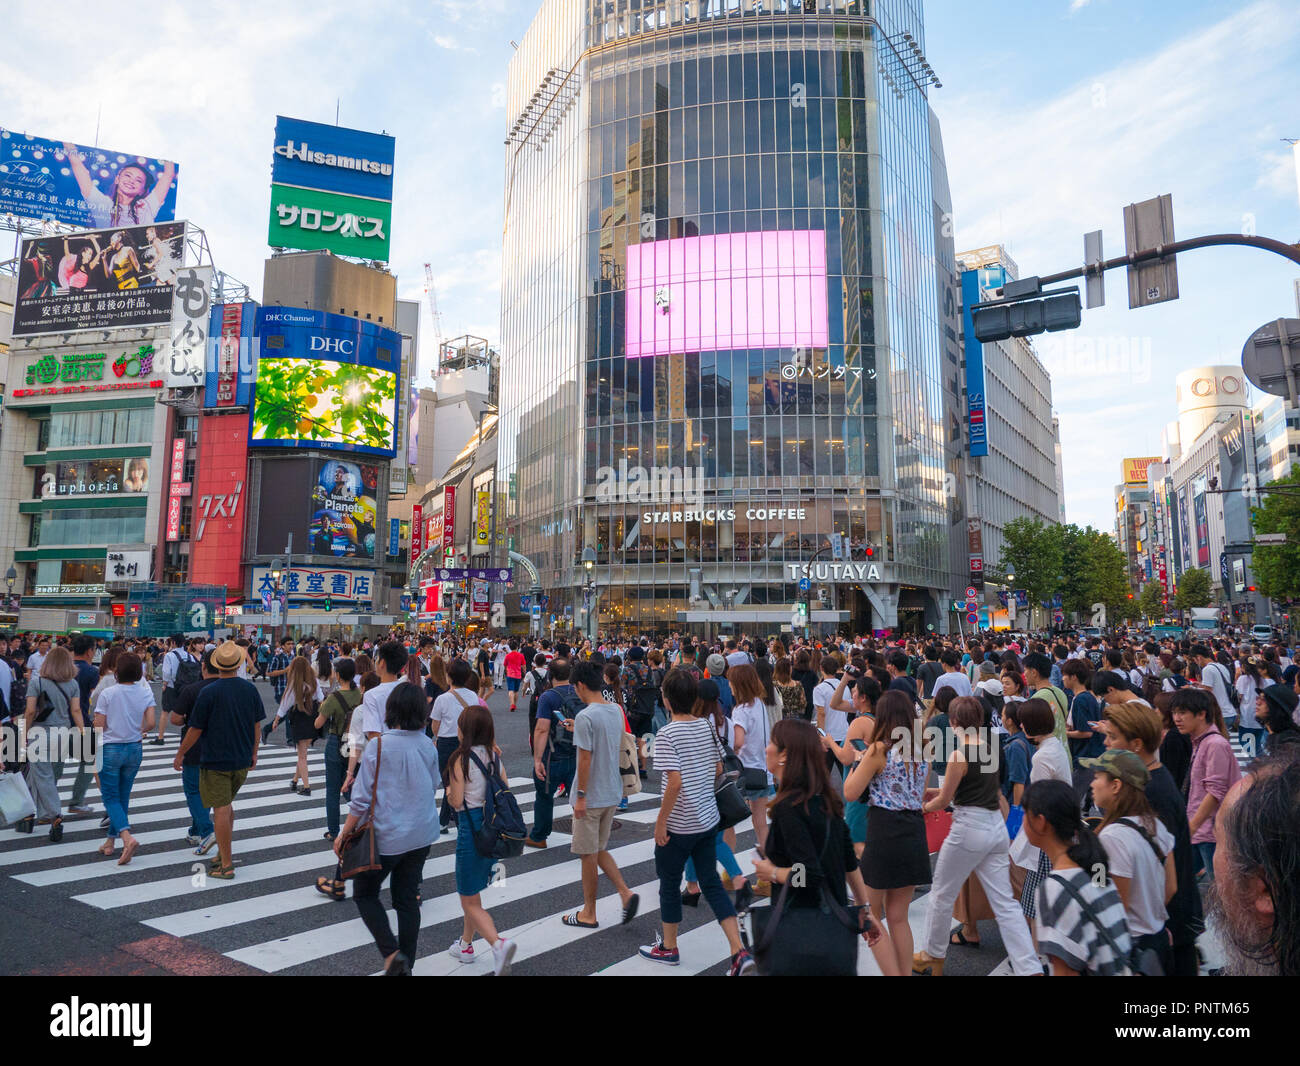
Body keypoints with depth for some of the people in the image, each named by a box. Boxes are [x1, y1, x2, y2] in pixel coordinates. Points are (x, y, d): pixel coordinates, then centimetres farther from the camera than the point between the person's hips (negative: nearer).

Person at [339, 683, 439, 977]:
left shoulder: (379, 746, -18)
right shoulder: (428, 746, -5)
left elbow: (362, 798, -13)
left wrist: (344, 834, -1)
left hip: (386, 836, -5)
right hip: (421, 834, 5)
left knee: (365, 894, 15)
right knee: (407, 899, 16)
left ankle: (391, 952, 1)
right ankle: (406, 966, 23)